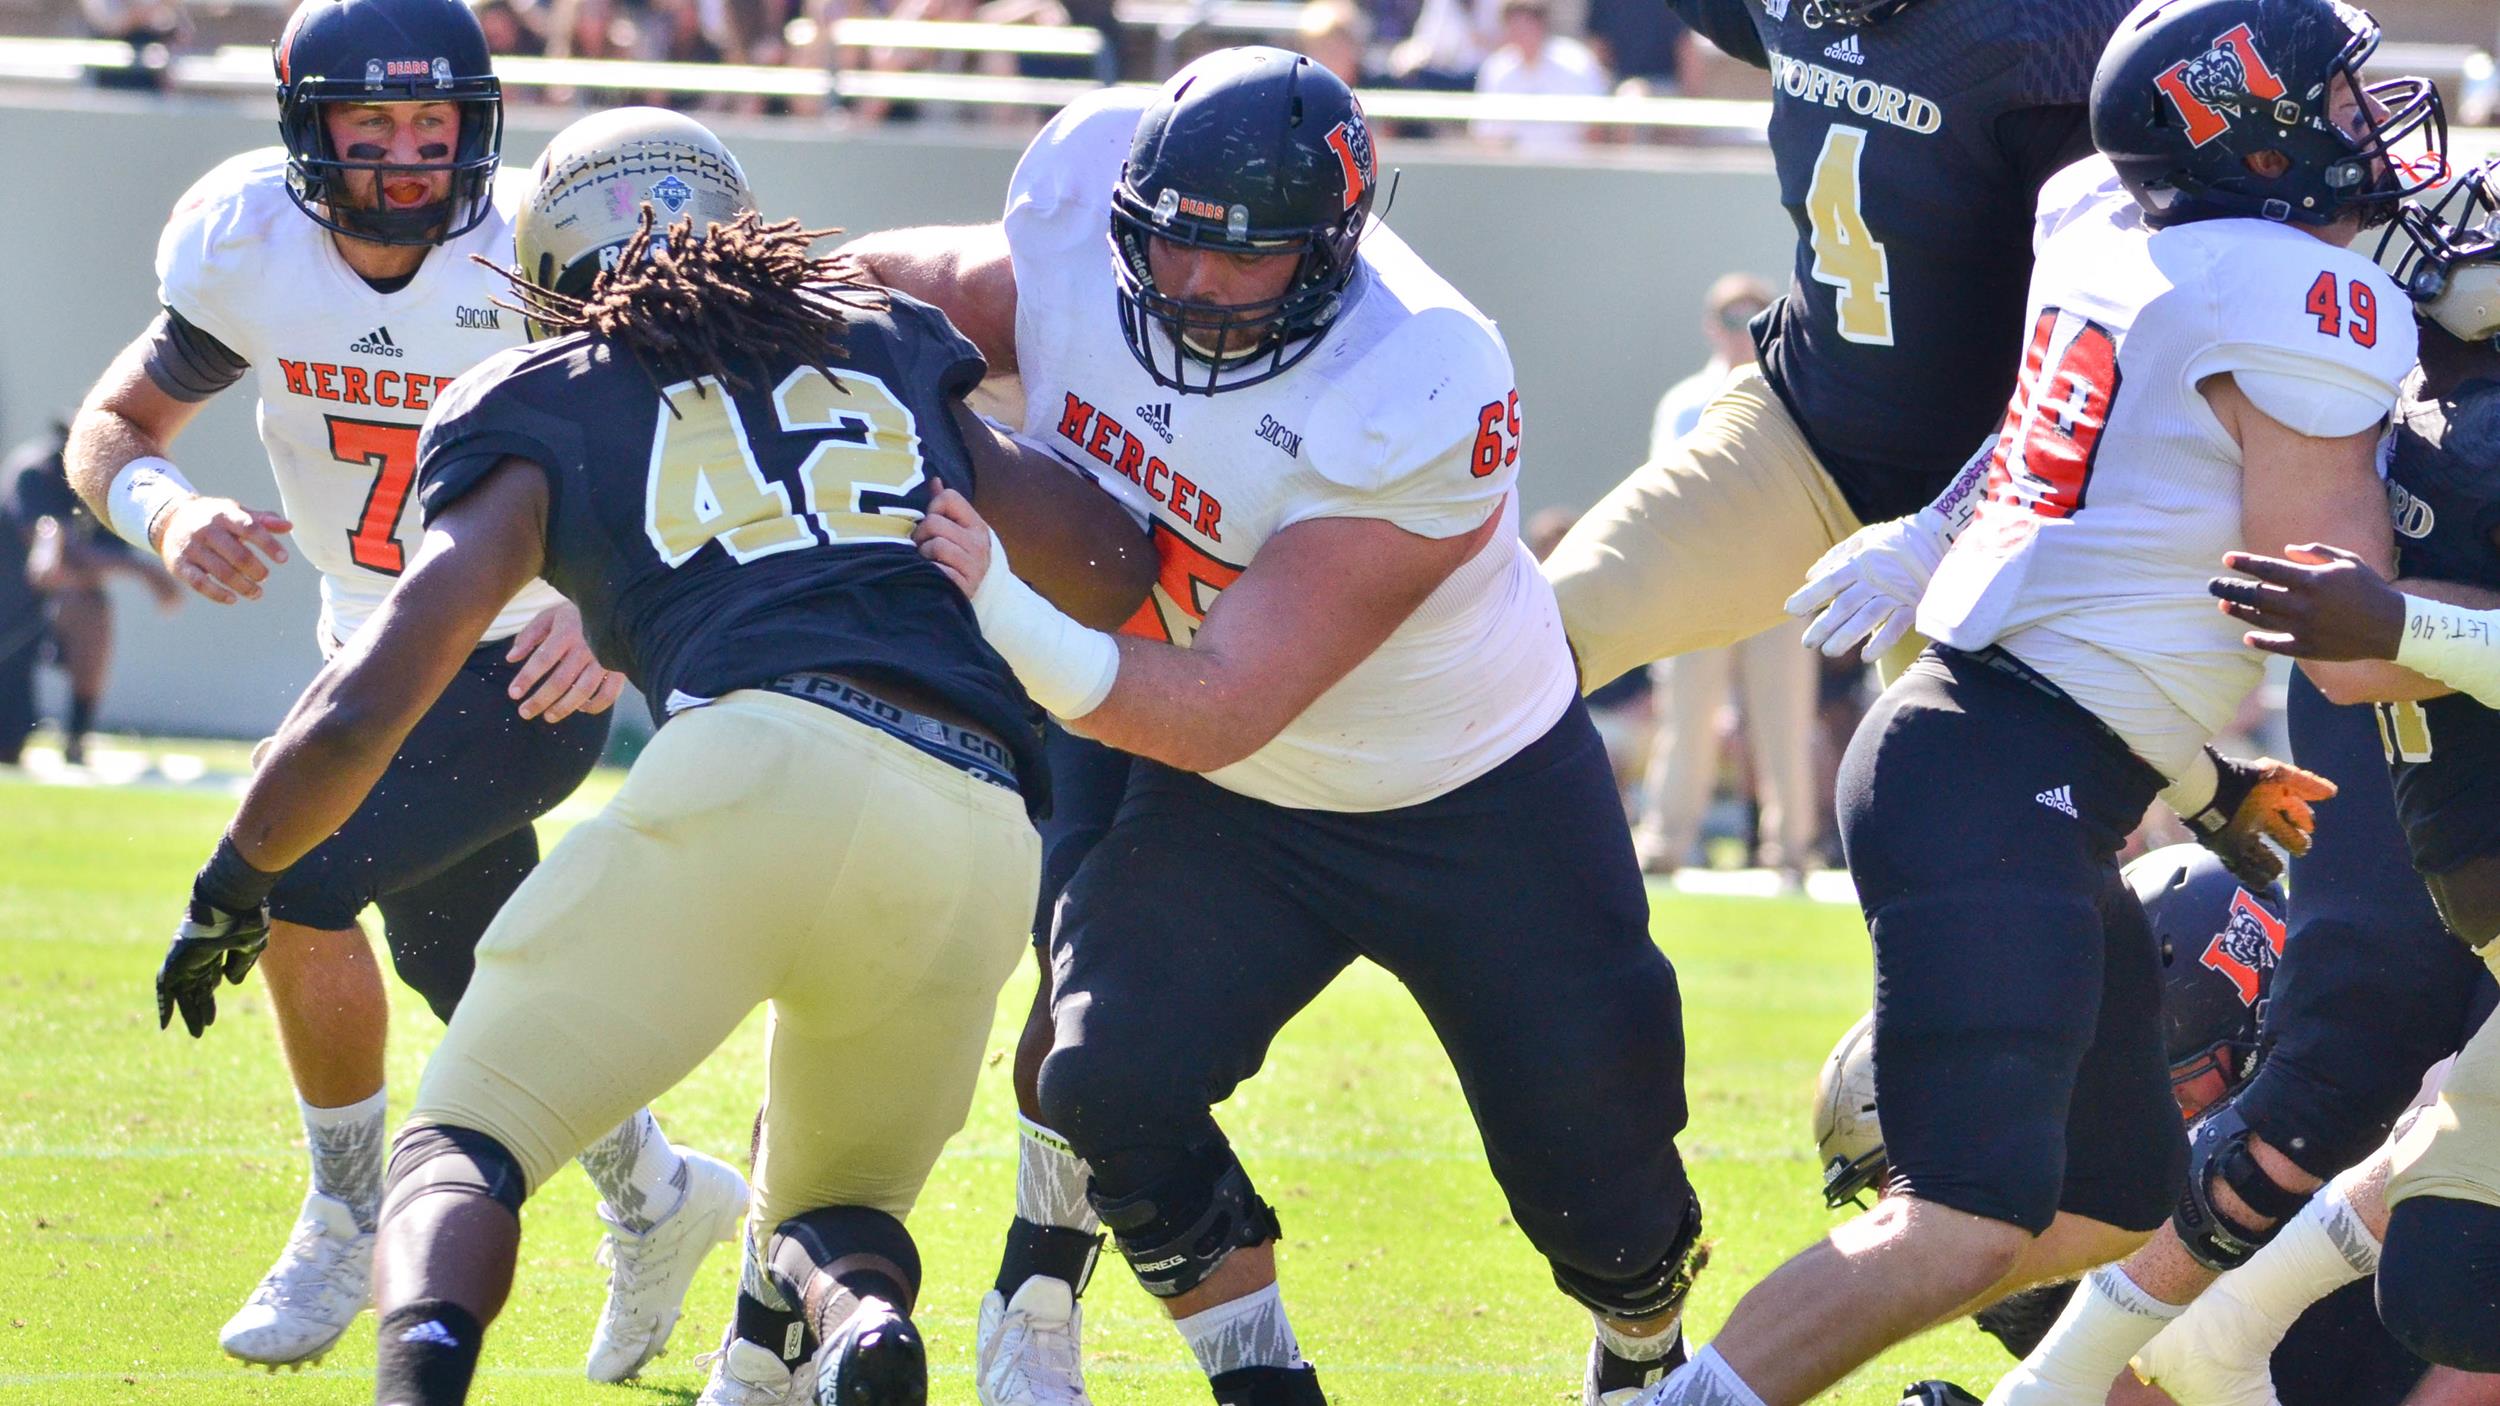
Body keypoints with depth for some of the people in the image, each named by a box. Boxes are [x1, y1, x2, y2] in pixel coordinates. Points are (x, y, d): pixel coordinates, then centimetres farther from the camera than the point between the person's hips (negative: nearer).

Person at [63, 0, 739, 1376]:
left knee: (296, 878, -21)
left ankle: (348, 1216, -3)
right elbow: (111, 428, -3)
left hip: (532, 666, -6)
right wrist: (170, 513, -25)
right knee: (476, 986, 17)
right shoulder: (244, 243, -12)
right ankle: (654, 1196, 42)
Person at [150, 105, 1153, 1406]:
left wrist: (233, 885, 27)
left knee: (461, 1144, 8)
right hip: (982, 828, 4)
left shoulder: (541, 407, 18)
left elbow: (361, 711, 11)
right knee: (825, 1214, 24)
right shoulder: (887, 350, 29)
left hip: (760, 767, -4)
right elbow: (1116, 570, 25)